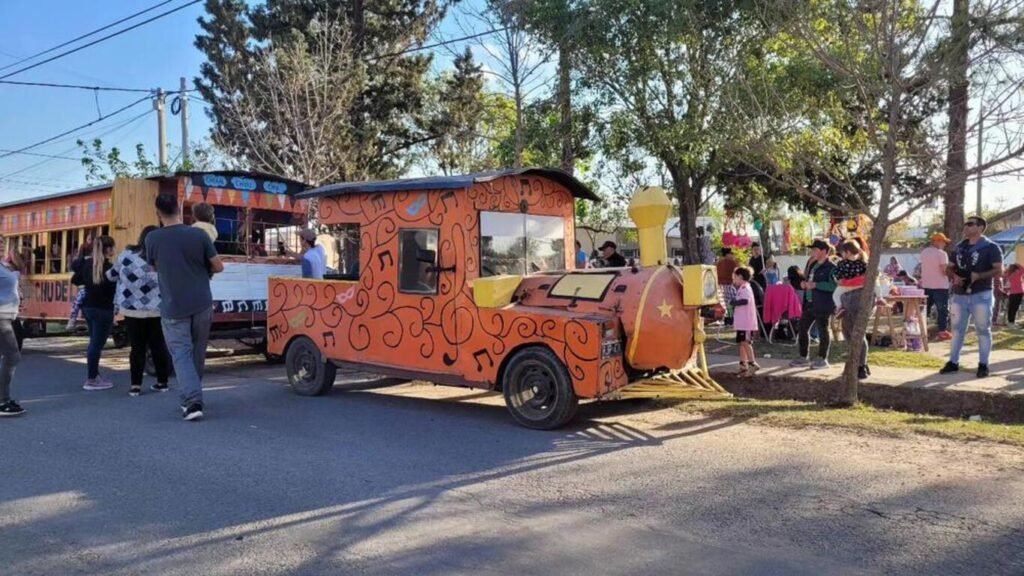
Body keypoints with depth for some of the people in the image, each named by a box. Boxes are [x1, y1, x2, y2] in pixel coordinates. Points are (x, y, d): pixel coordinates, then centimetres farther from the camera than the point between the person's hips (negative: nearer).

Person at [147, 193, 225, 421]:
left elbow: (155, 267, 11)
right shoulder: (198, 234, -6)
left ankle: (193, 401, -14)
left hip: (173, 308, -2)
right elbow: (218, 267, 0)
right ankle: (191, 398, 27)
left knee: (181, 354, 1)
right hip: (202, 304, 2)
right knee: (197, 353, 15)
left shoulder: (152, 239, -6)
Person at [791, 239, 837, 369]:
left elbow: (833, 285, -24)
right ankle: (803, 357, 21)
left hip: (823, 304, -9)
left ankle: (823, 359, 13)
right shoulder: (811, 263, 13)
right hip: (809, 303, 9)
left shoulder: (831, 267, -13)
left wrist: (816, 285, -26)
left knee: (822, 330, 1)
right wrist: (804, 283, 5)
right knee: (803, 328, 11)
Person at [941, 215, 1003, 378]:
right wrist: (954, 277, -4)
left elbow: (999, 271, -10)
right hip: (960, 295, 5)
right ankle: (953, 362, 16)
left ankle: (983, 364, 7)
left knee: (983, 330, 1)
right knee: (957, 329, 9)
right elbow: (949, 268, 18)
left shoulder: (991, 247, -4)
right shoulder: (959, 247, 13)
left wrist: (979, 276, -24)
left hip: (981, 295, -5)